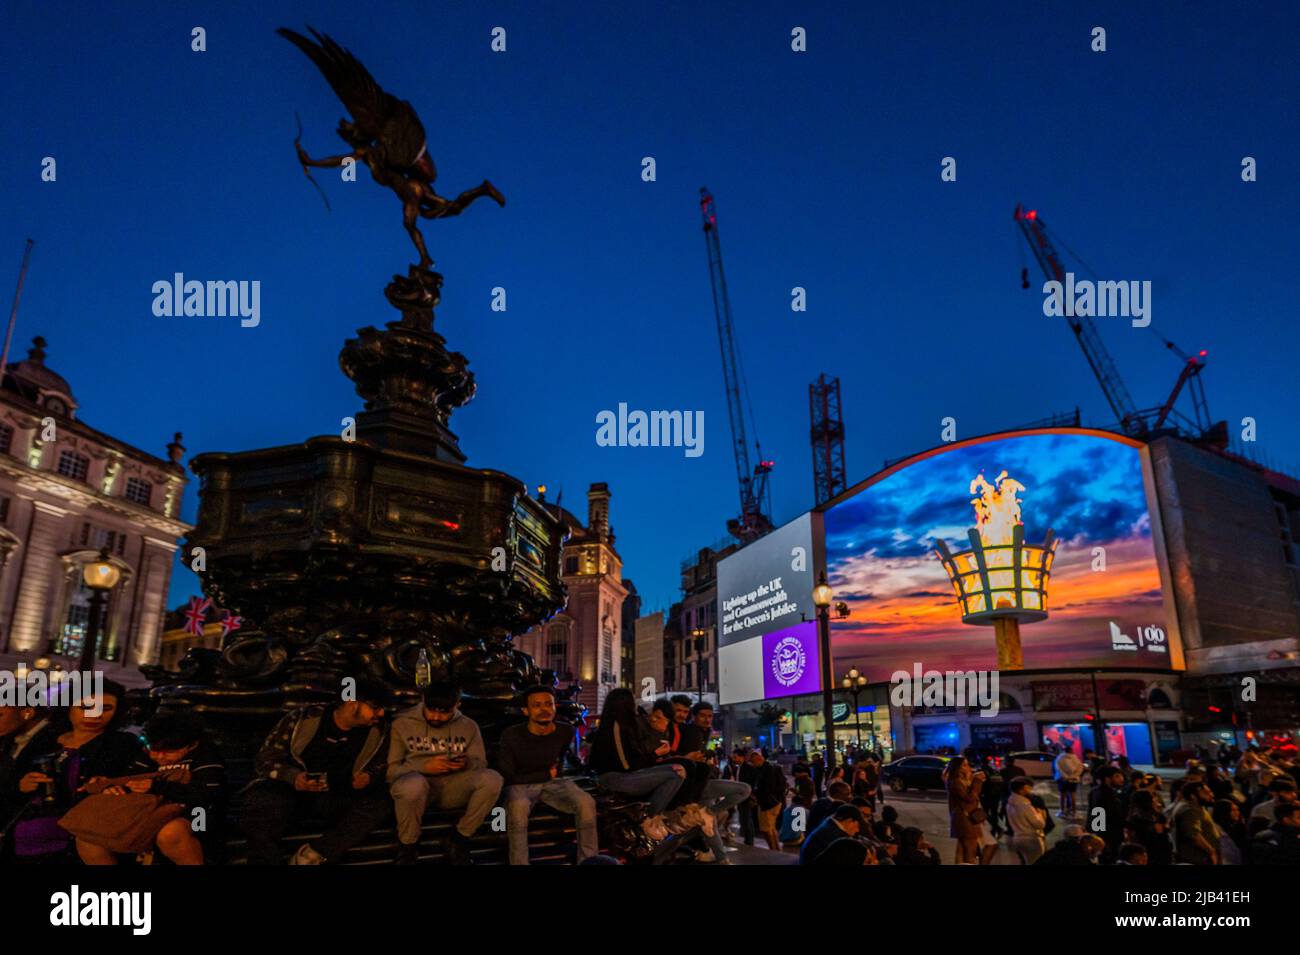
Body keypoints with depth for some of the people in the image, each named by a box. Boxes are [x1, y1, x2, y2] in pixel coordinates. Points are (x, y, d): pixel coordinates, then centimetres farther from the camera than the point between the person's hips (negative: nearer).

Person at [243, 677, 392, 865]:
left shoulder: (377, 732, -3)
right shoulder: (302, 718, -11)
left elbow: (378, 769, 12)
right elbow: (265, 760, -6)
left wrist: (368, 777, -13)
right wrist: (292, 776, -26)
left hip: (337, 799, 3)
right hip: (291, 791, -3)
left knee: (380, 803, -28)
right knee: (261, 799, -37)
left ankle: (313, 855, -32)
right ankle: (266, 859, -20)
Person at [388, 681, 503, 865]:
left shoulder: (469, 726, 8)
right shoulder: (402, 723, 1)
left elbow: (481, 764, 7)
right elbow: (390, 769, -2)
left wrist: (468, 764, -18)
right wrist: (424, 767, -18)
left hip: (453, 786, 3)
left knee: (492, 779, -27)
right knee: (413, 784, -40)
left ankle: (458, 840, -6)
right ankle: (408, 846, -11)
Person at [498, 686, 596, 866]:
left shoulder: (565, 731, -4)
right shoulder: (512, 735, -17)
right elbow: (506, 777, -16)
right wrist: (546, 774, -10)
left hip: (552, 781, 3)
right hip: (520, 784, -3)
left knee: (586, 802, -25)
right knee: (518, 806, -40)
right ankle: (519, 863, -30)